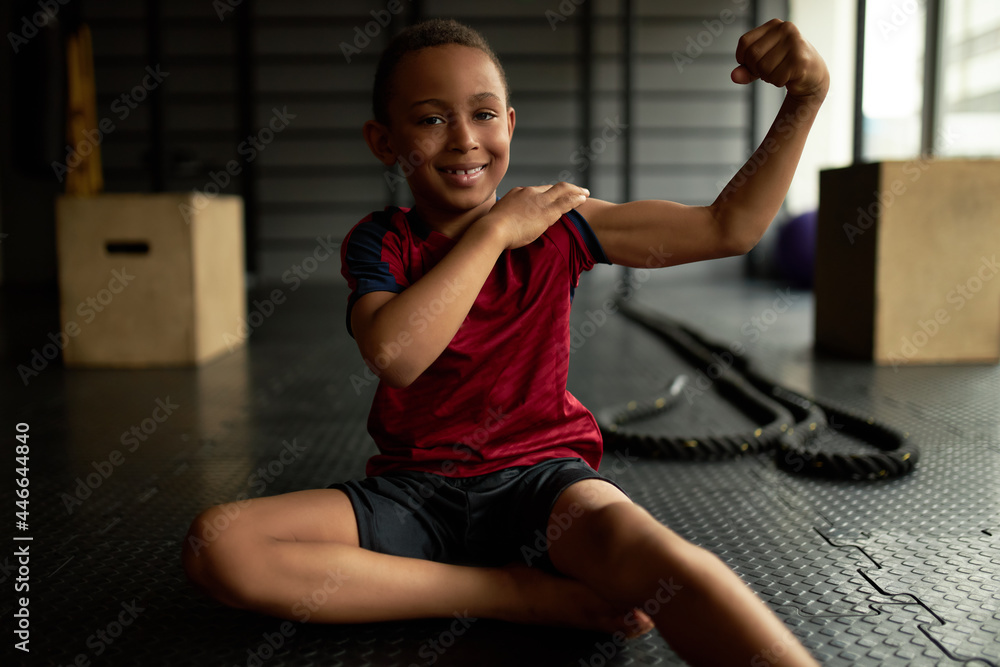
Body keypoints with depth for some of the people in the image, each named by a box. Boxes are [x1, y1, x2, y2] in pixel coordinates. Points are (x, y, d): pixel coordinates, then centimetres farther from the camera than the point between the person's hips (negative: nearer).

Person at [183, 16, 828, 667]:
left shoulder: (556, 224, 0)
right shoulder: (379, 242, -2)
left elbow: (729, 226, 1)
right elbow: (395, 355, -25)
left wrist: (803, 101, -11)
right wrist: (494, 231, -17)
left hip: (540, 472, -2)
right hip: (414, 489, 3)